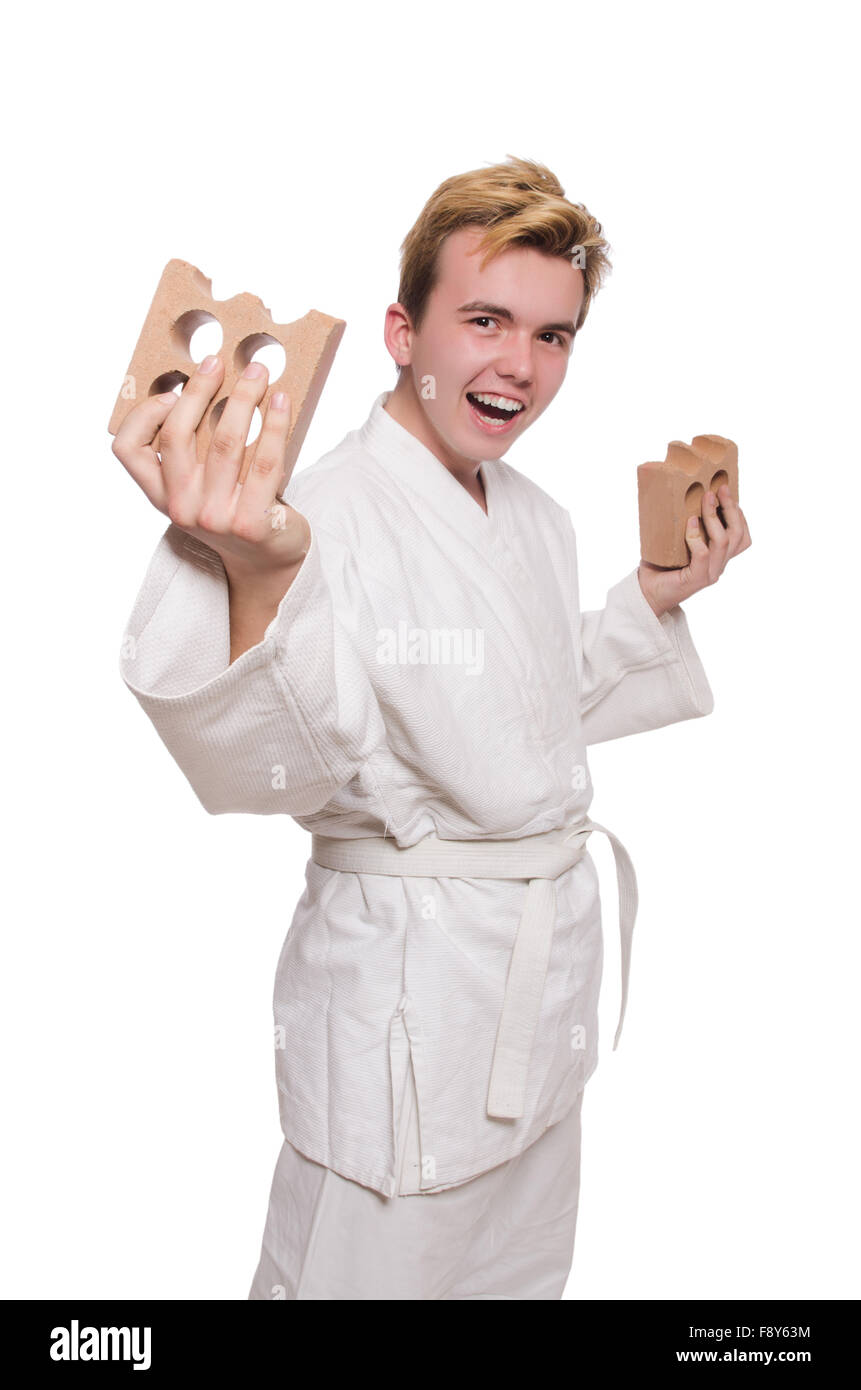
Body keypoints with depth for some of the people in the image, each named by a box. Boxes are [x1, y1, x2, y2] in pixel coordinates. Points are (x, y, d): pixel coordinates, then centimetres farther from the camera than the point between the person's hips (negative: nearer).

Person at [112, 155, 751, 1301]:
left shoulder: (541, 520, 6)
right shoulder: (326, 515, -20)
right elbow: (276, 773, -31)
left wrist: (654, 599, 8)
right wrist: (257, 581, -49)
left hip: (551, 956, 8)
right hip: (405, 980, -7)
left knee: (523, 1269, 25)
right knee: (371, 1268, 11)